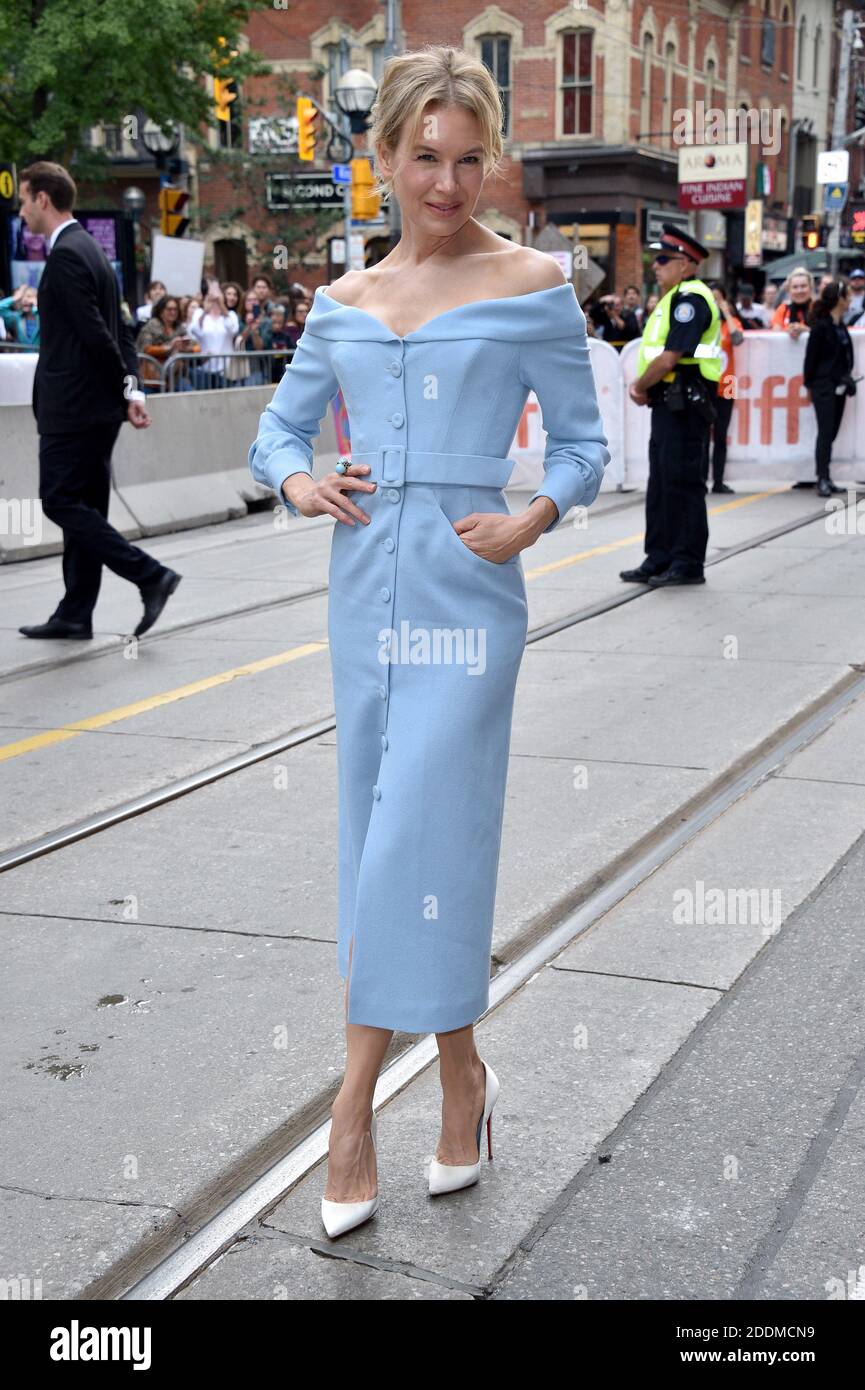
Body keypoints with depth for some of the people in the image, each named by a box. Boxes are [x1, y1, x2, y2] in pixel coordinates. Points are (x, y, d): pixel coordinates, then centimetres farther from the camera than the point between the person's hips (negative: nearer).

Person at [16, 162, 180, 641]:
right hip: (97, 407, 10)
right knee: (84, 506, 10)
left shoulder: (66, 255, -15)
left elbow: (96, 332, -19)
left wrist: (126, 386, -8)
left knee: (61, 503, -5)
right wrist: (133, 389, 7)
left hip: (72, 405, -10)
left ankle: (150, 575, -9)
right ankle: (75, 615, 15)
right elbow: (118, 329, 14)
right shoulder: (90, 249, 16)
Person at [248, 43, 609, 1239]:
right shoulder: (342, 303, 11)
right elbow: (279, 427, 19)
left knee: (418, 843, -7)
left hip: (467, 594, -5)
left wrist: (533, 516, -16)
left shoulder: (531, 286, -1)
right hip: (366, 589, 5)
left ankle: (357, 1102, 5)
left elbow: (584, 444, 2)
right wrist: (298, 481, -3)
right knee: (380, 838, 10)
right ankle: (461, 1075, 26)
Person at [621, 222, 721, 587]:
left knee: (682, 484, -6)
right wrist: (642, 386, 4)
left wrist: (640, 386, -7)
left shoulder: (690, 299, -14)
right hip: (668, 403, 11)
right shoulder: (674, 299, 20)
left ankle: (687, 565, -1)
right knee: (660, 485, 12)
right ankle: (659, 560, 18)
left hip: (686, 403, -11)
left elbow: (669, 358, -21)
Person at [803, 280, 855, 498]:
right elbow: (811, 355, -8)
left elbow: (845, 355, 15)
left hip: (839, 386, 7)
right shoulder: (821, 326, -12)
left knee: (832, 432, 8)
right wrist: (808, 384, -4)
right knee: (826, 432, -8)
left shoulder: (841, 325, 10)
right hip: (824, 385, -7)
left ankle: (825, 478, 12)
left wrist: (847, 378, 9)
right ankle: (822, 479, -6)